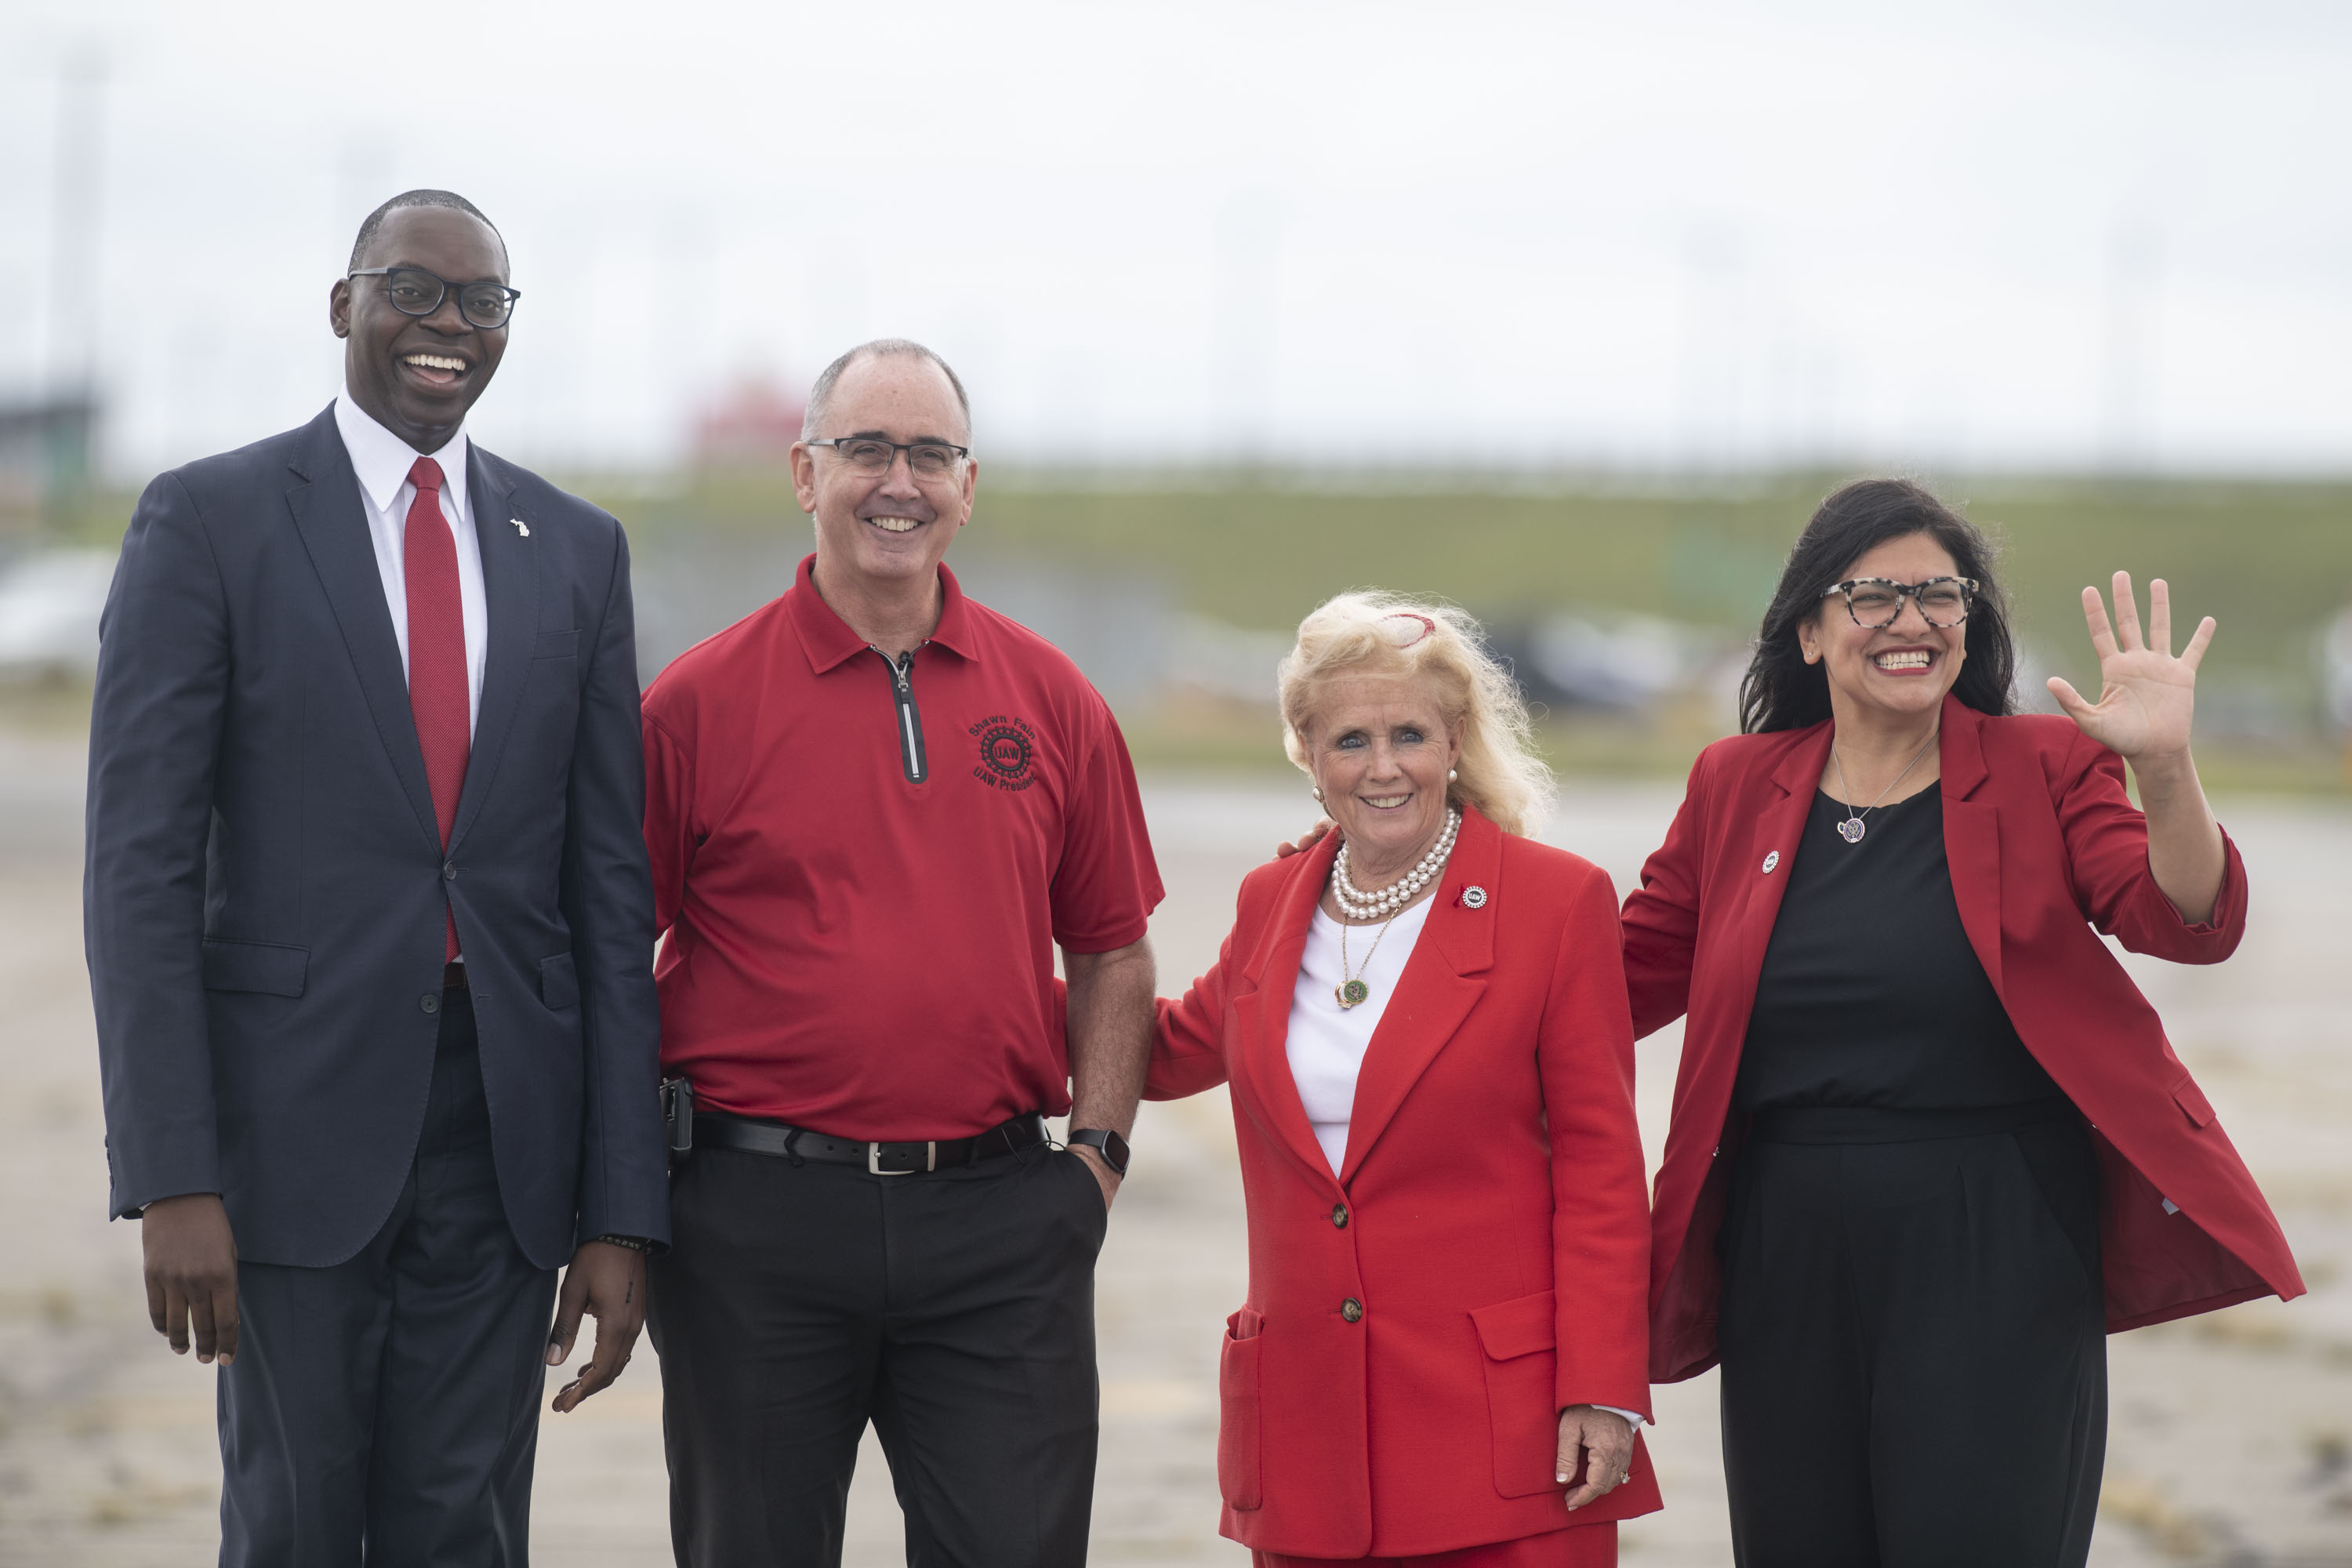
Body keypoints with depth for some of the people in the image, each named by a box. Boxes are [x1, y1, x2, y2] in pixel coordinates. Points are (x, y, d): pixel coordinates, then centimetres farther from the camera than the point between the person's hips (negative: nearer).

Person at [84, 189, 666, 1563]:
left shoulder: (577, 549, 10)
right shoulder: (210, 521, -1)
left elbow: (612, 883, 8)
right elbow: (140, 864, -6)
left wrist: (623, 1208, 2)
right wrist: (171, 1180, -14)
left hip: (505, 1139, 3)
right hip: (295, 1125, -3)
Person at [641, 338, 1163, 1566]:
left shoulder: (1051, 700, 8)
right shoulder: (699, 704, 0)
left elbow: (1111, 950, 15)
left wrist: (1097, 1151, 4)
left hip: (1001, 1229, 2)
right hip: (761, 1227, -2)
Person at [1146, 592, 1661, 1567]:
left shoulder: (1560, 901, -2)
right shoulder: (1271, 904, 11)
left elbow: (1601, 1168, -3)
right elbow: (1172, 1049, 28)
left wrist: (1601, 1393, -9)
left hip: (1501, 1417, -4)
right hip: (1307, 1431, 4)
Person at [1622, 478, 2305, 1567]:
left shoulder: (2045, 768, 2)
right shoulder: (1736, 786, 9)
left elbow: (2190, 924, -10)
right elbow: (1630, 974, 16)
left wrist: (2164, 769, -27)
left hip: (1996, 1247, -3)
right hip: (1790, 1251, 3)